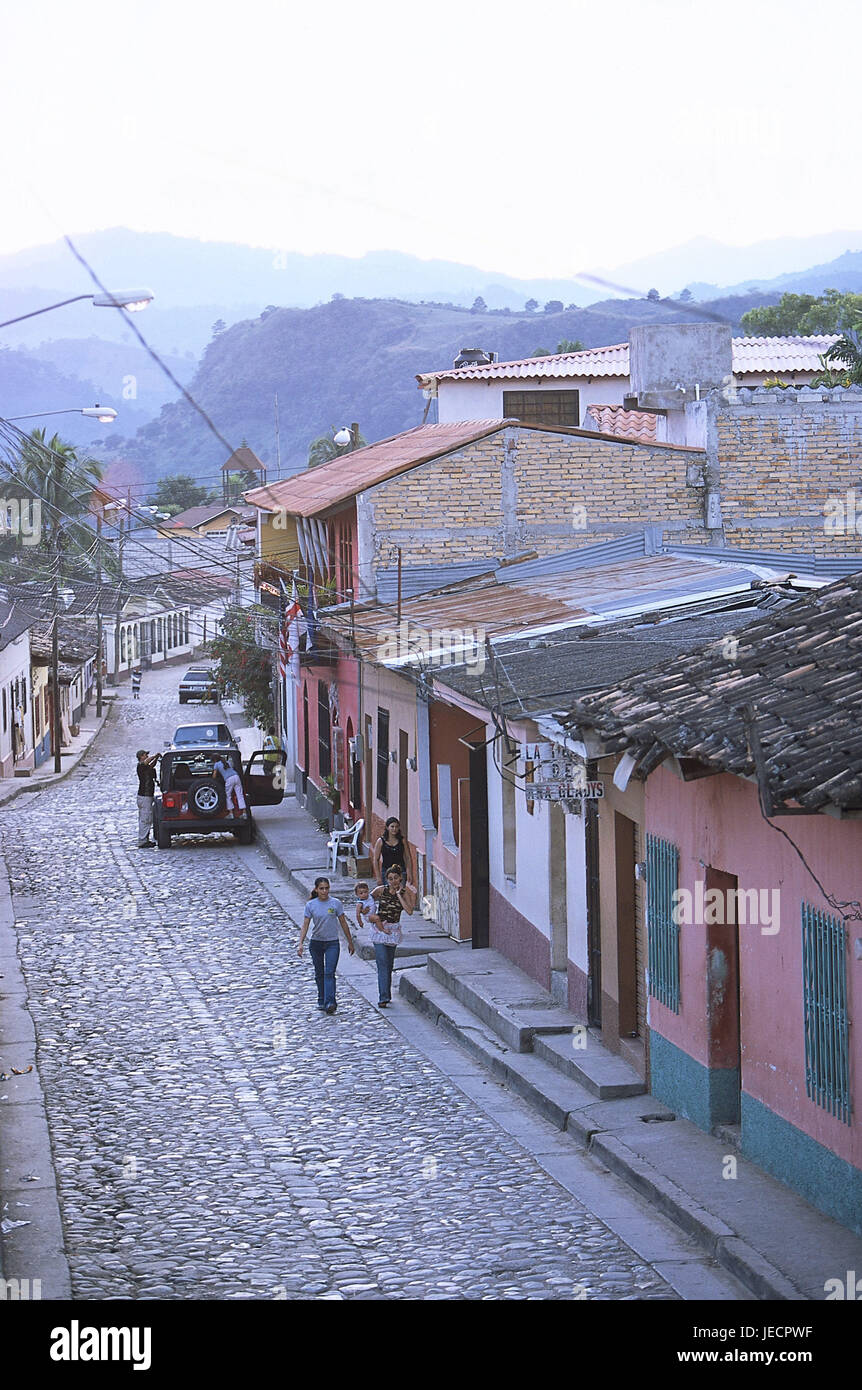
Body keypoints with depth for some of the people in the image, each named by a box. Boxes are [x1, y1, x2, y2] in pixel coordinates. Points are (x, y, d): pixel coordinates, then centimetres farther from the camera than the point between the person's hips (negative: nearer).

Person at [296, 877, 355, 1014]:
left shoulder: (336, 903, -4)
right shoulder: (310, 905, -2)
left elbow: (343, 923, 4)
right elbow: (305, 925, -2)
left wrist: (350, 942, 8)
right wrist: (300, 944, -12)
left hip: (332, 943, -2)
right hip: (316, 942, 2)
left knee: (329, 973, -13)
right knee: (319, 973, 11)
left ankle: (330, 1002, -20)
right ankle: (322, 1001, 24)